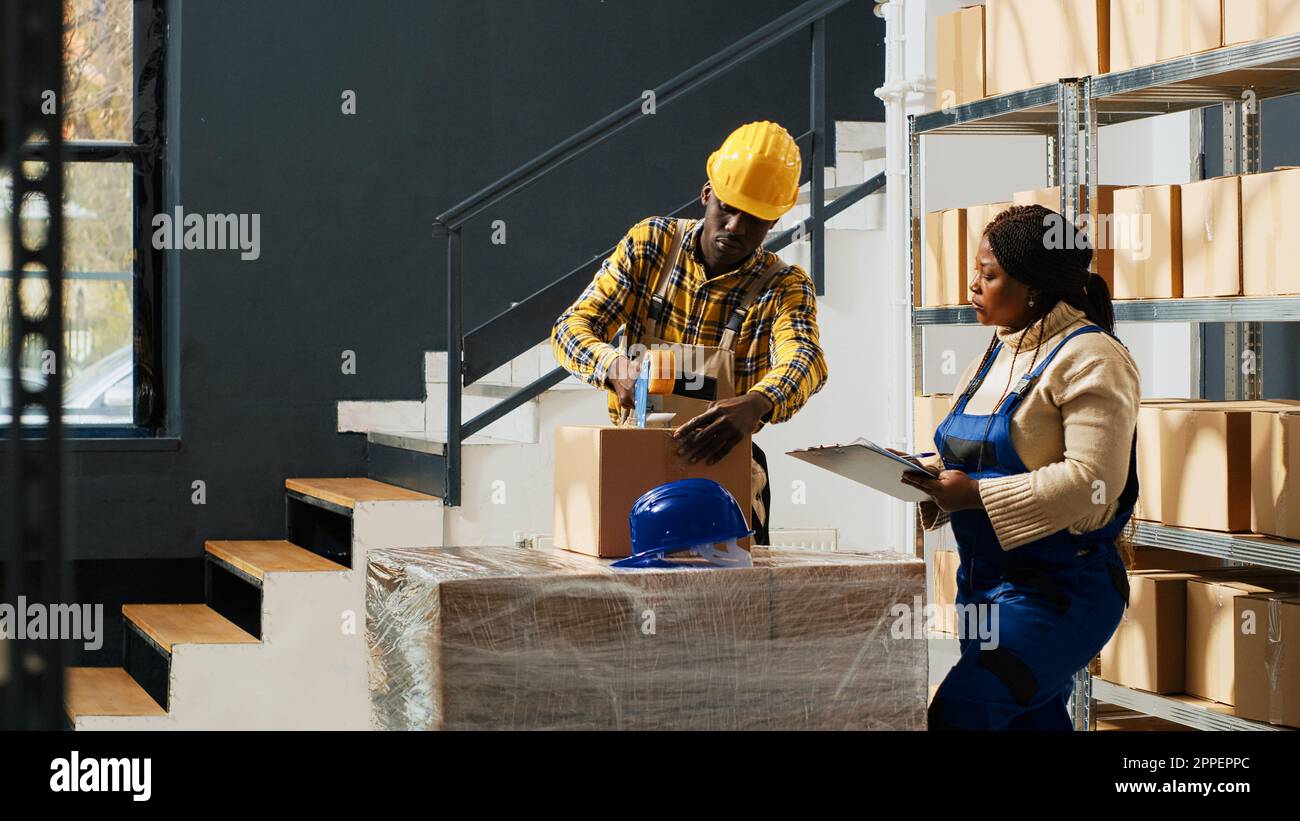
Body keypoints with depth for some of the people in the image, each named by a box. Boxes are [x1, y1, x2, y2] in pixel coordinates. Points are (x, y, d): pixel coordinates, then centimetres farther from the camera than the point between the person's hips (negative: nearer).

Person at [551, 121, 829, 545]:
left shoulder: (785, 287, -2)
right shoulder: (651, 243, 3)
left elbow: (803, 360, -23)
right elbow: (573, 327, -3)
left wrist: (754, 406, -47)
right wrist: (615, 367, -27)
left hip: (720, 462, -1)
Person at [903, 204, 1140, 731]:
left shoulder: (1090, 358, -12)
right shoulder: (993, 360, 15)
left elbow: (1091, 481, -22)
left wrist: (974, 494, -24)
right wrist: (925, 473, -1)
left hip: (1059, 589, -9)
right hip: (984, 584, 9)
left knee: (959, 712, -23)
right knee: (1034, 721, 12)